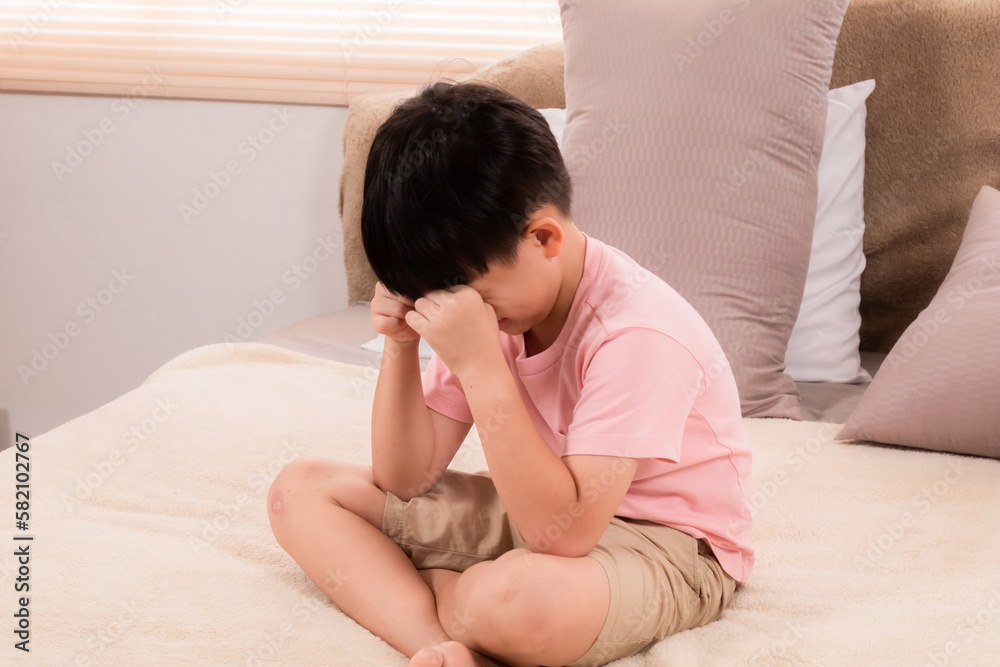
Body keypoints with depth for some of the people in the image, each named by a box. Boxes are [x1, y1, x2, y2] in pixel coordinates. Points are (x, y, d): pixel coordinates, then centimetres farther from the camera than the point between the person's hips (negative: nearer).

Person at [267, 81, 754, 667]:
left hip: (659, 544, -9)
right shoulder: (485, 295, -3)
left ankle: (427, 586, -11)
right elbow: (404, 480, 2)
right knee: (301, 490, -3)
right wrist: (401, 346, -13)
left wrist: (481, 366, -35)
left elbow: (562, 533, -33)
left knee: (515, 599, -45)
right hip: (543, 509, 9)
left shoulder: (639, 333, -27)